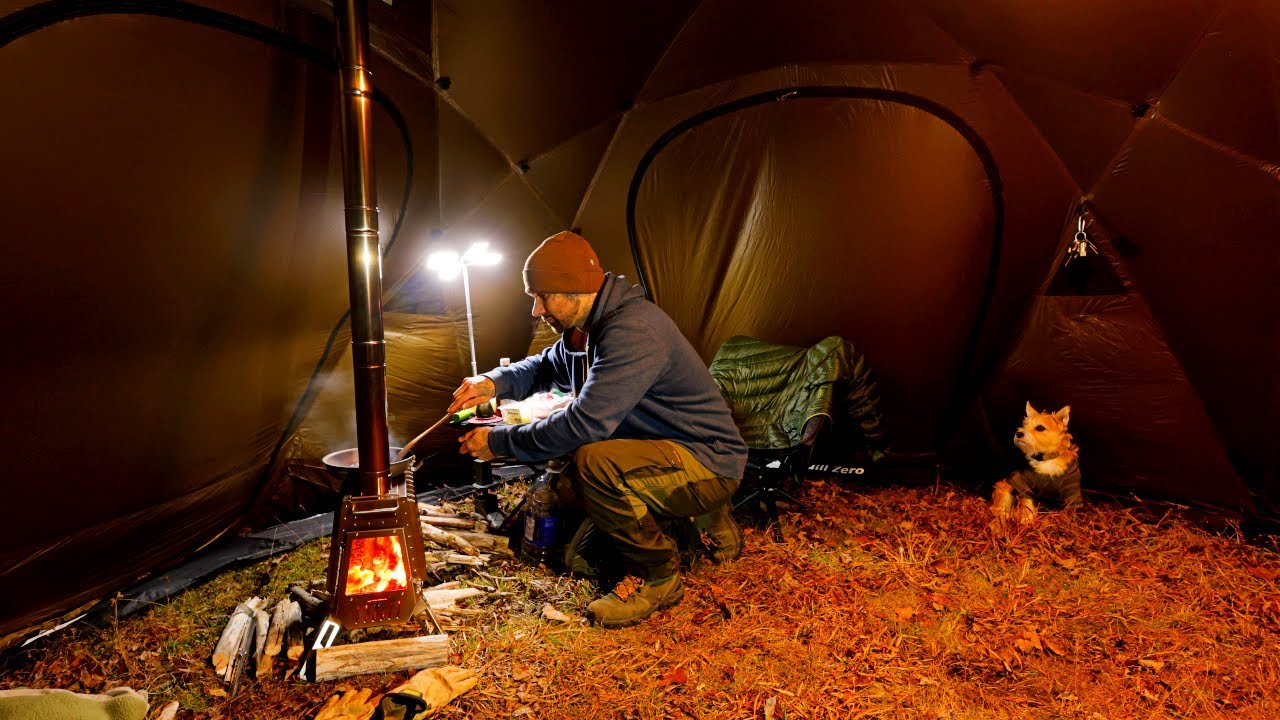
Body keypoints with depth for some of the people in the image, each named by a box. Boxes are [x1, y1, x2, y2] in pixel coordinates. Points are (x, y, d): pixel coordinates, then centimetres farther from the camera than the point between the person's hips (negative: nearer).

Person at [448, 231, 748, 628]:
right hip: (665, 452, 10)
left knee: (593, 463, -32)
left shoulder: (633, 331, -27)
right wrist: (494, 382, 4)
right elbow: (544, 367, 25)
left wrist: (499, 441, -20)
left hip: (710, 464, -10)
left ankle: (656, 577, -8)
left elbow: (586, 422, -32)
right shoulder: (583, 330, 5)